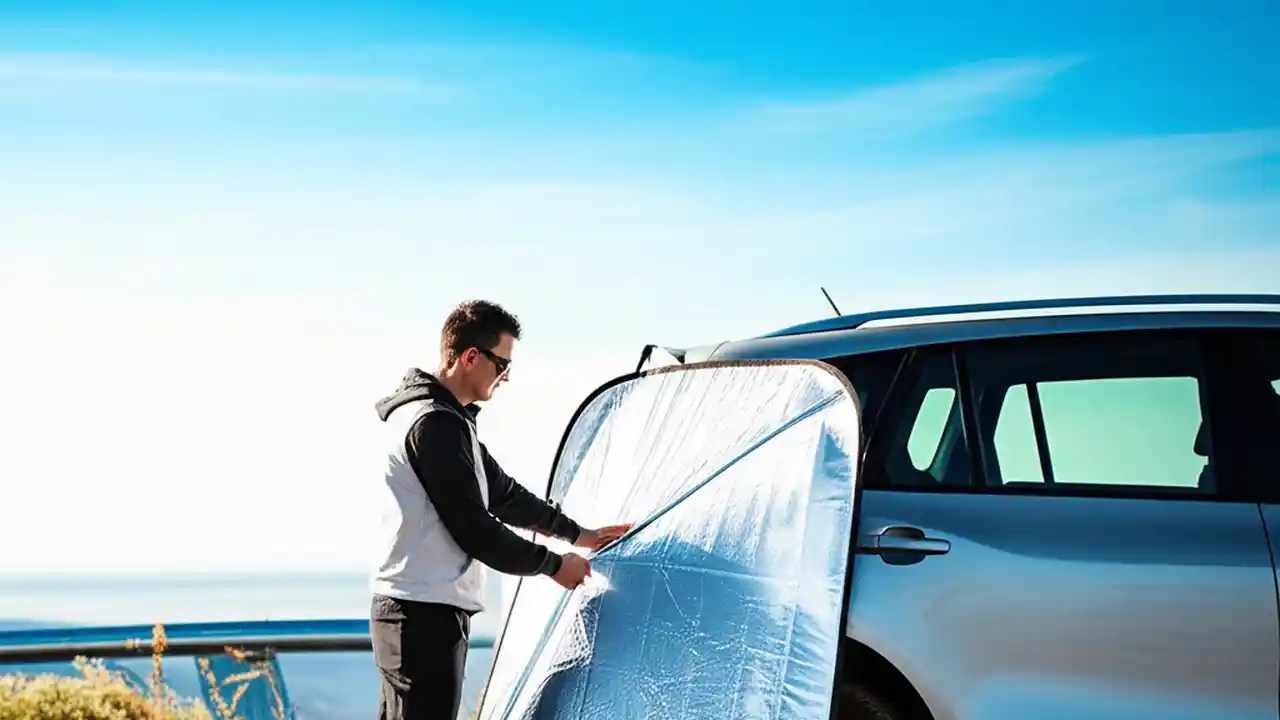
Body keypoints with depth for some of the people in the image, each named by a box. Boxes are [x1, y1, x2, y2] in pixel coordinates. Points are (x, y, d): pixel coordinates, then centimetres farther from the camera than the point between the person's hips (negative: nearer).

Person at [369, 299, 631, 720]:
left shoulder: (446, 418, 17)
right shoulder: (434, 424, -18)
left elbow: (502, 494, 26)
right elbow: (472, 528, -19)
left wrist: (577, 534, 29)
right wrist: (553, 564, -7)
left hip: (405, 610, 11)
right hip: (425, 616, -11)